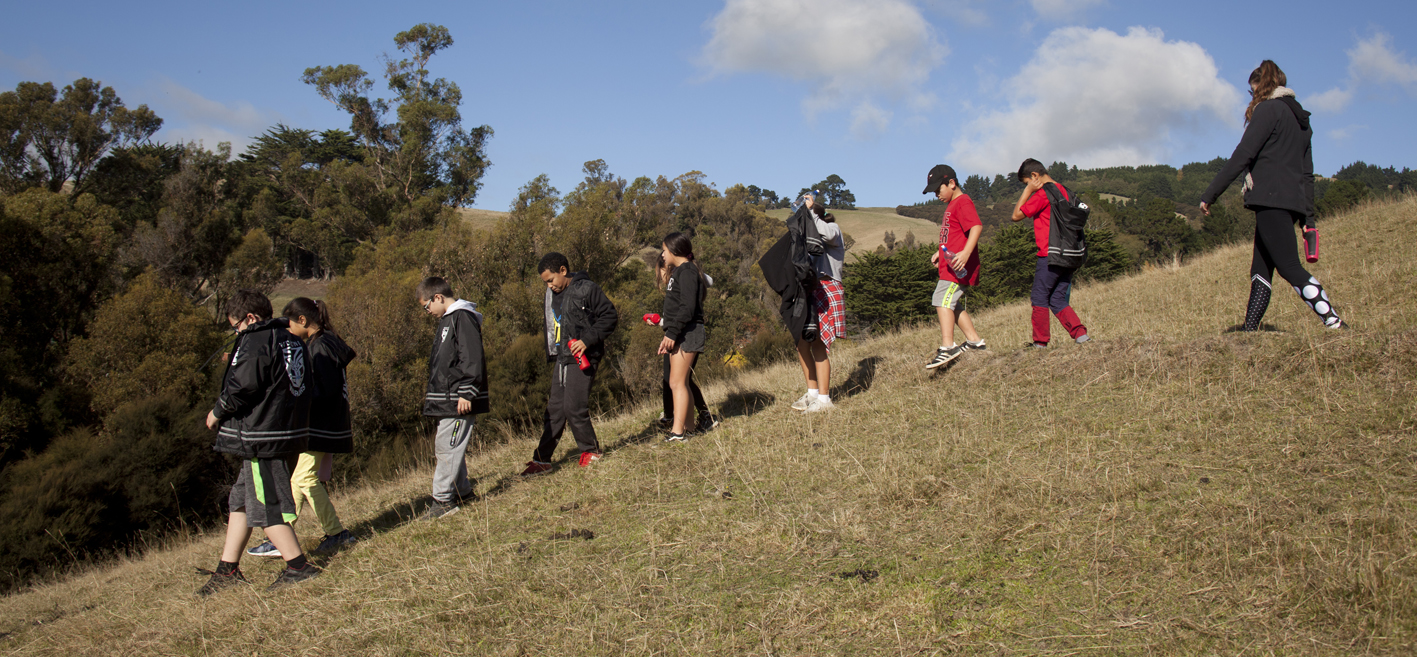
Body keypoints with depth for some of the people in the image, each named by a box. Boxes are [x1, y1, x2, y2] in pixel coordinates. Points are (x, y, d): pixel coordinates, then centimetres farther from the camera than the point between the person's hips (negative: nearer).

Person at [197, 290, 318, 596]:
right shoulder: (293, 341, 14)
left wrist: (217, 413, -1)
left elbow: (240, 389, -19)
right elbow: (299, 386, 18)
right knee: (240, 500, 17)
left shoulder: (254, 343, -14)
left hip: (262, 438, -10)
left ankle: (297, 566, -3)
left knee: (266, 505, -4)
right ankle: (227, 570, 23)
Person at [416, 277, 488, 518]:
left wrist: (466, 393, -22)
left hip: (458, 400, -10)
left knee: (447, 447, -10)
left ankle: (443, 500, -8)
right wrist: (431, 392, 24)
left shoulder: (463, 317, -13)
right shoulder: (446, 320, 19)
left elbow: (472, 358, -20)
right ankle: (462, 491, 23)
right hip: (445, 399, 11)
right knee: (443, 446, 14)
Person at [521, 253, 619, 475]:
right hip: (561, 360, 7)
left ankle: (591, 450, 10)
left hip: (582, 359, -7)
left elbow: (610, 316, -11)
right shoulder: (552, 295, 15)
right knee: (554, 409, 8)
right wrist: (551, 356, 19)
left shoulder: (586, 289, -9)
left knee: (574, 407, -10)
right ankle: (542, 460, 11)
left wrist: (587, 340, -18)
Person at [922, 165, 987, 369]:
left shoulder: (963, 202, -11)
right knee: (953, 303, 17)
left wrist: (965, 253, -37)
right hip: (950, 265, 11)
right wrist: (940, 252, 20)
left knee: (943, 300, -19)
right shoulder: (952, 205, 22)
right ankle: (974, 341, 25)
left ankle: (947, 347, -25)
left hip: (958, 266, -11)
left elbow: (977, 227, -26)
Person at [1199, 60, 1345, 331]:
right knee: (1261, 270, 7)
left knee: (1290, 268, -13)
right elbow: (1307, 172, 22)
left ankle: (1336, 325, -20)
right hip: (1293, 201, 9)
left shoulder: (1268, 109, -3)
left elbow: (1243, 156, -12)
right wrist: (1308, 216, 22)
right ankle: (1250, 329, 3)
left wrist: (1210, 194, -12)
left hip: (1271, 199, -9)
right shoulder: (1300, 118, 24)